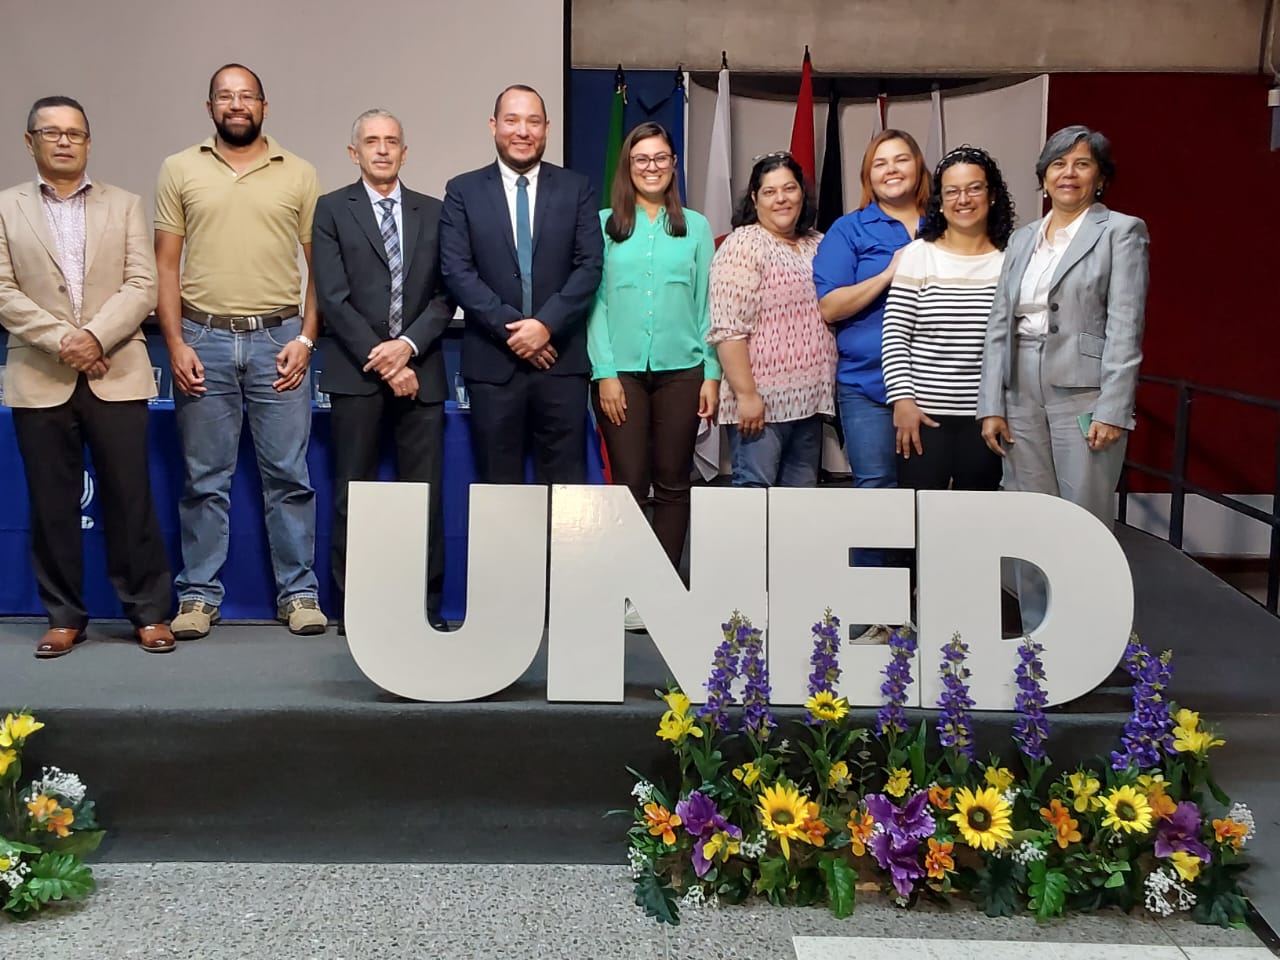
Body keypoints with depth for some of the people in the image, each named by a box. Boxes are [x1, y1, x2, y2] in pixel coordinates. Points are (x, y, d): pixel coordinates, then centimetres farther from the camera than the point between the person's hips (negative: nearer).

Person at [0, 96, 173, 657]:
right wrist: (61, 341, -12)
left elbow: (141, 285, 1)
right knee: (52, 504, 4)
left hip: (116, 376, 0)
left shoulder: (124, 206, 12)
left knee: (130, 499, 0)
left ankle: (149, 613, 8)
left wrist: (95, 337, -13)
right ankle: (64, 617, 14)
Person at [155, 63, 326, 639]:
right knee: (204, 480, 6)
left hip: (279, 339, 0)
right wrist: (175, 344, -4)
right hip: (203, 338, 0)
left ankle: (298, 592, 13)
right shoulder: (179, 171, 7)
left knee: (288, 477, 3)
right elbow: (165, 266, 5)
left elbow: (320, 267, 7)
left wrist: (306, 339, -4)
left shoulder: (299, 175, 7)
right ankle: (199, 595, 15)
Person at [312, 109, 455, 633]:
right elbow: (333, 297, -3)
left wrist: (407, 345, -9)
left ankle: (427, 604, 9)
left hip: (419, 370, 2)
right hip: (355, 373, -2)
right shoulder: (332, 210, 5)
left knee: (426, 492, 2)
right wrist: (379, 361, -10)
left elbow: (445, 294, 6)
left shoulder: (433, 212, 13)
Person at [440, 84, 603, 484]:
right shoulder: (463, 191, 6)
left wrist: (546, 325, -13)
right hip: (492, 362, 0)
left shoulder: (576, 188, 8)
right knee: (498, 486, 5)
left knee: (565, 486, 2)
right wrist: (509, 328, -12)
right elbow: (456, 270, -3)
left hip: (562, 360, 0)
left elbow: (589, 266, -1)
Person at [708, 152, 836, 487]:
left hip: (810, 398, 7)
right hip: (762, 399, -7)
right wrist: (746, 394, -20)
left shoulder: (818, 245, 14)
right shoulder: (743, 245, -8)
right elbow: (729, 329, -16)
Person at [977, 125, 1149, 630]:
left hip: (1085, 396, -4)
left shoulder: (1121, 232, 1)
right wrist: (991, 406, 3)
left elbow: (1124, 327, -7)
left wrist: (1112, 410, -14)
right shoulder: (1022, 238, 15)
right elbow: (999, 327, 11)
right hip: (1023, 395, 5)